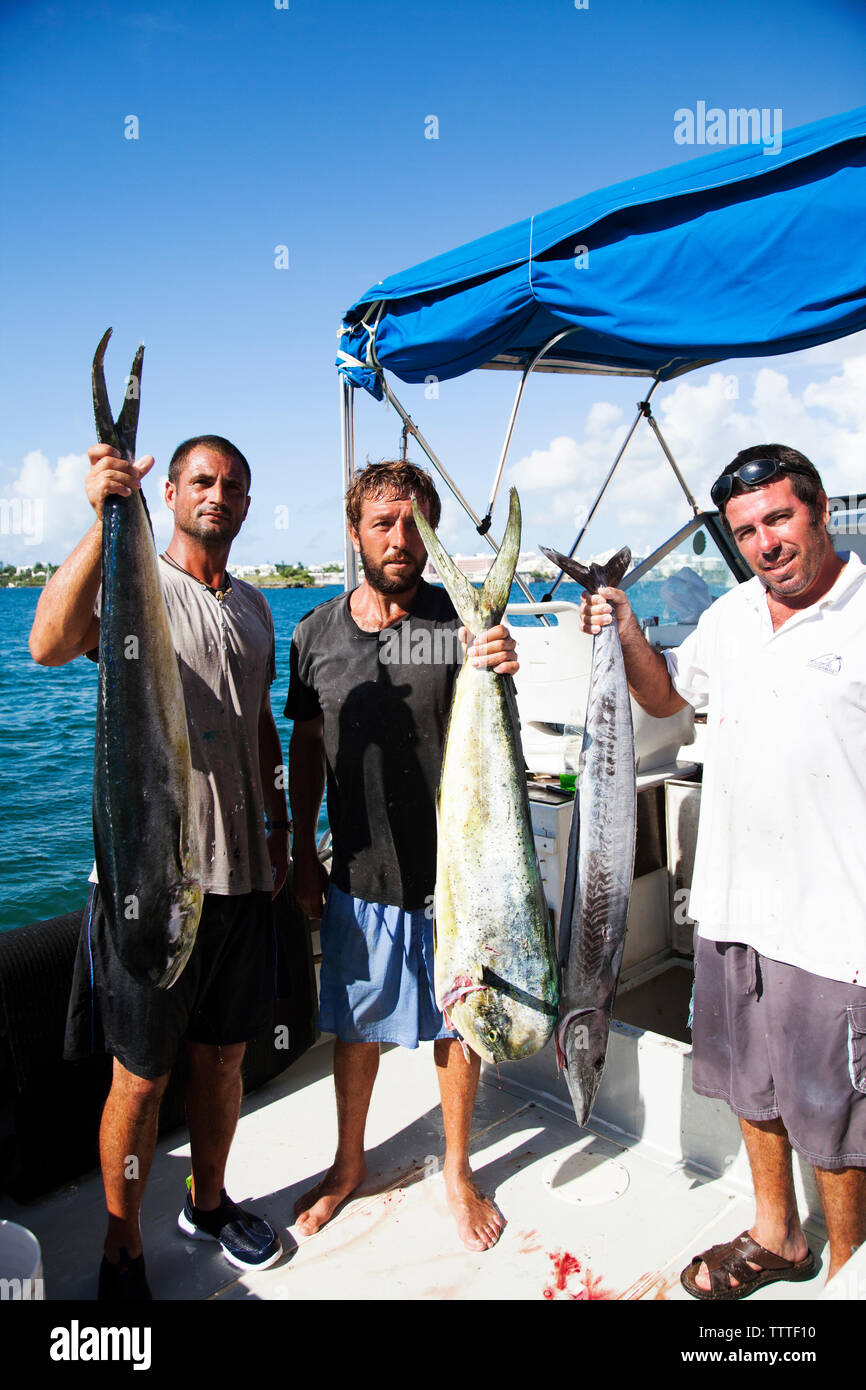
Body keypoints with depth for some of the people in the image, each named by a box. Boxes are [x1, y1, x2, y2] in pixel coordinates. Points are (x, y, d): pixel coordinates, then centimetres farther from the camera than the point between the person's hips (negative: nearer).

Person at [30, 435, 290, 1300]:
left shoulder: (253, 607, 13)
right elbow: (48, 646, -28)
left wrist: (279, 823, 17)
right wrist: (102, 518, -35)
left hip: (242, 869, 6)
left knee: (224, 1055, 19)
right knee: (141, 1076, 7)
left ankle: (208, 1203, 42)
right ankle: (122, 1250, 30)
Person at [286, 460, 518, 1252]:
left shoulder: (461, 622, -8)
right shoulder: (316, 633, 0)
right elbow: (307, 748, 8)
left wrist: (503, 676, -32)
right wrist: (303, 856, 8)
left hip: (450, 869, -2)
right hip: (359, 874, 2)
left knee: (456, 1022, 15)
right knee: (356, 1024, 18)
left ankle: (458, 1171, 39)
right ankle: (349, 1163, 43)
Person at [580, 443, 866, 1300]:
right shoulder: (730, 615, 7)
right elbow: (664, 697, 21)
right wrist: (624, 629, 5)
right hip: (732, 906, 6)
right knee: (752, 1091, 22)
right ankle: (775, 1238, 46)